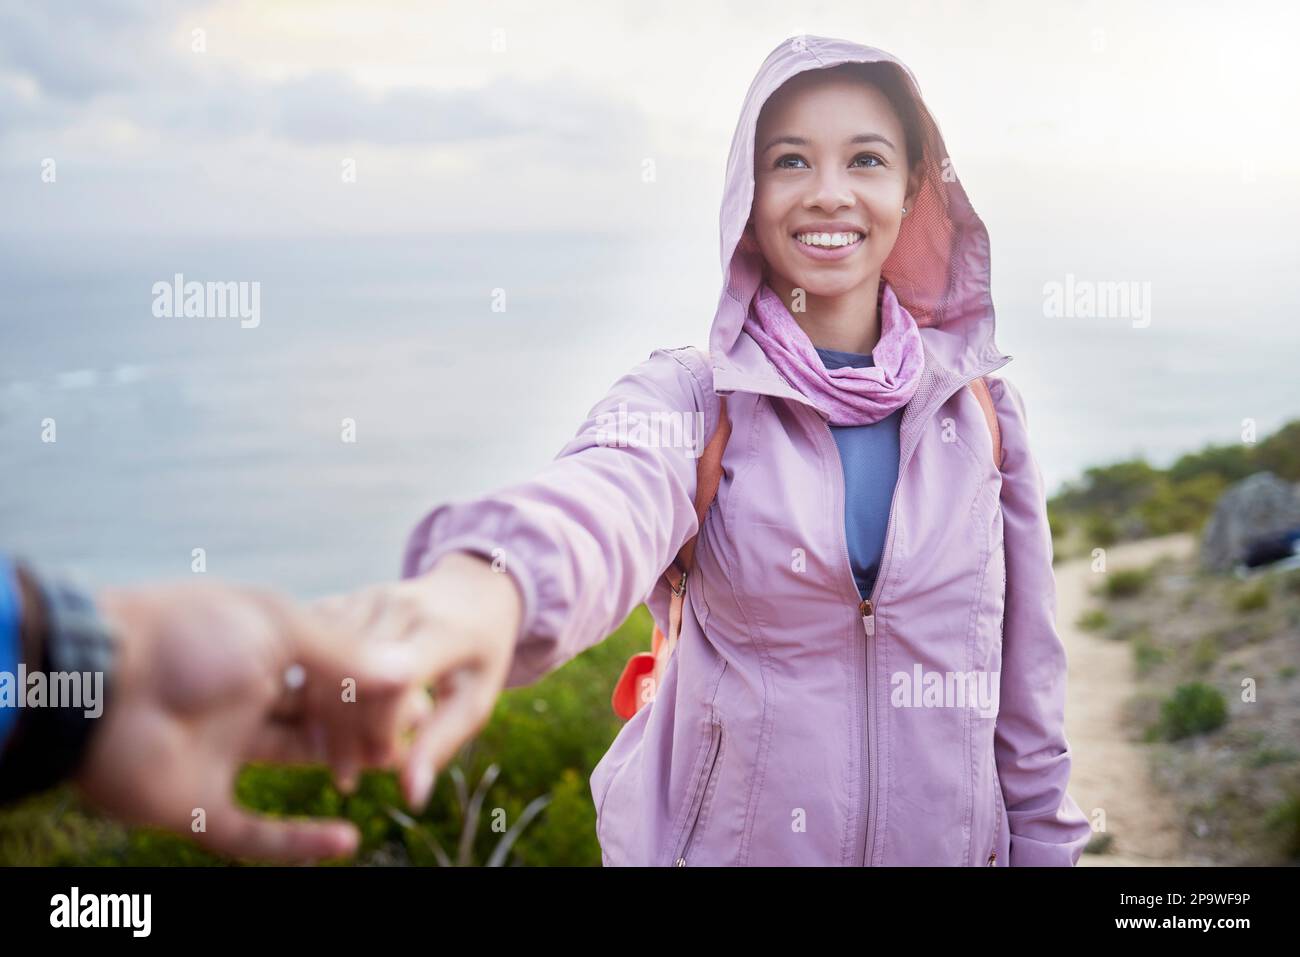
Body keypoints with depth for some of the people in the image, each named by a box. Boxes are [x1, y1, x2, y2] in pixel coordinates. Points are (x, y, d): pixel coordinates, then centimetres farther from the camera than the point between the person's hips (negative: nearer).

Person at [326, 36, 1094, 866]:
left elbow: (1025, 666, 2)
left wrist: (1040, 845, 5)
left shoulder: (977, 401, -4)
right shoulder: (692, 396, -13)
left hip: (947, 839, 2)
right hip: (727, 838, -2)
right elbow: (607, 502, -37)